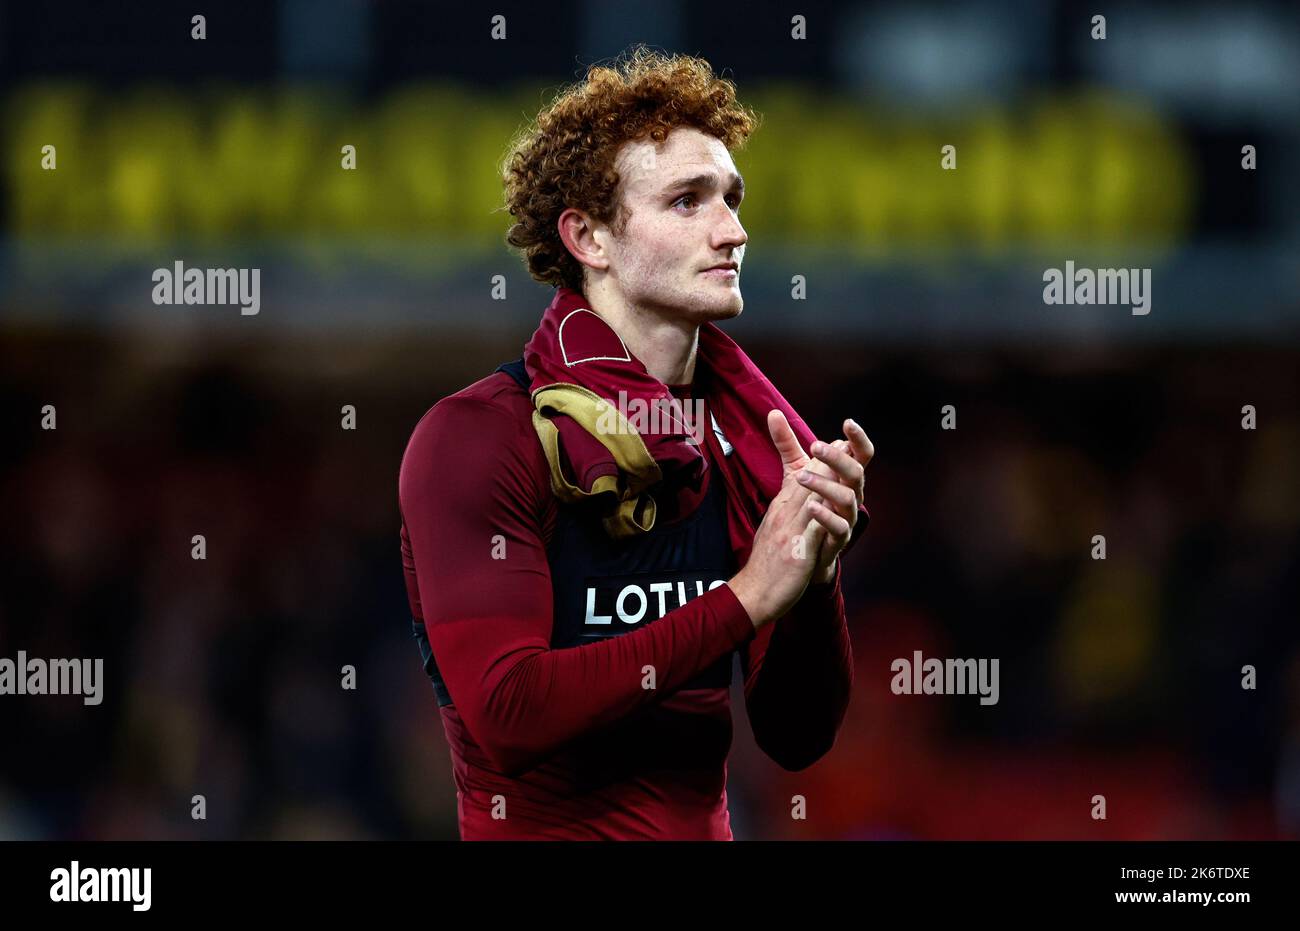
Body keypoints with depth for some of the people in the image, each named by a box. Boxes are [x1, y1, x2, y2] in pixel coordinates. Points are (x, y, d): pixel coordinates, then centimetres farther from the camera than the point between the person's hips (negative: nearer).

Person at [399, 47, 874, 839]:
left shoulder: (742, 439, 4)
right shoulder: (472, 438, -11)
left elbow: (796, 738, 4)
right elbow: (508, 714, -21)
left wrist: (814, 580, -13)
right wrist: (747, 596, -20)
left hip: (705, 827, 4)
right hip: (544, 829, -4)